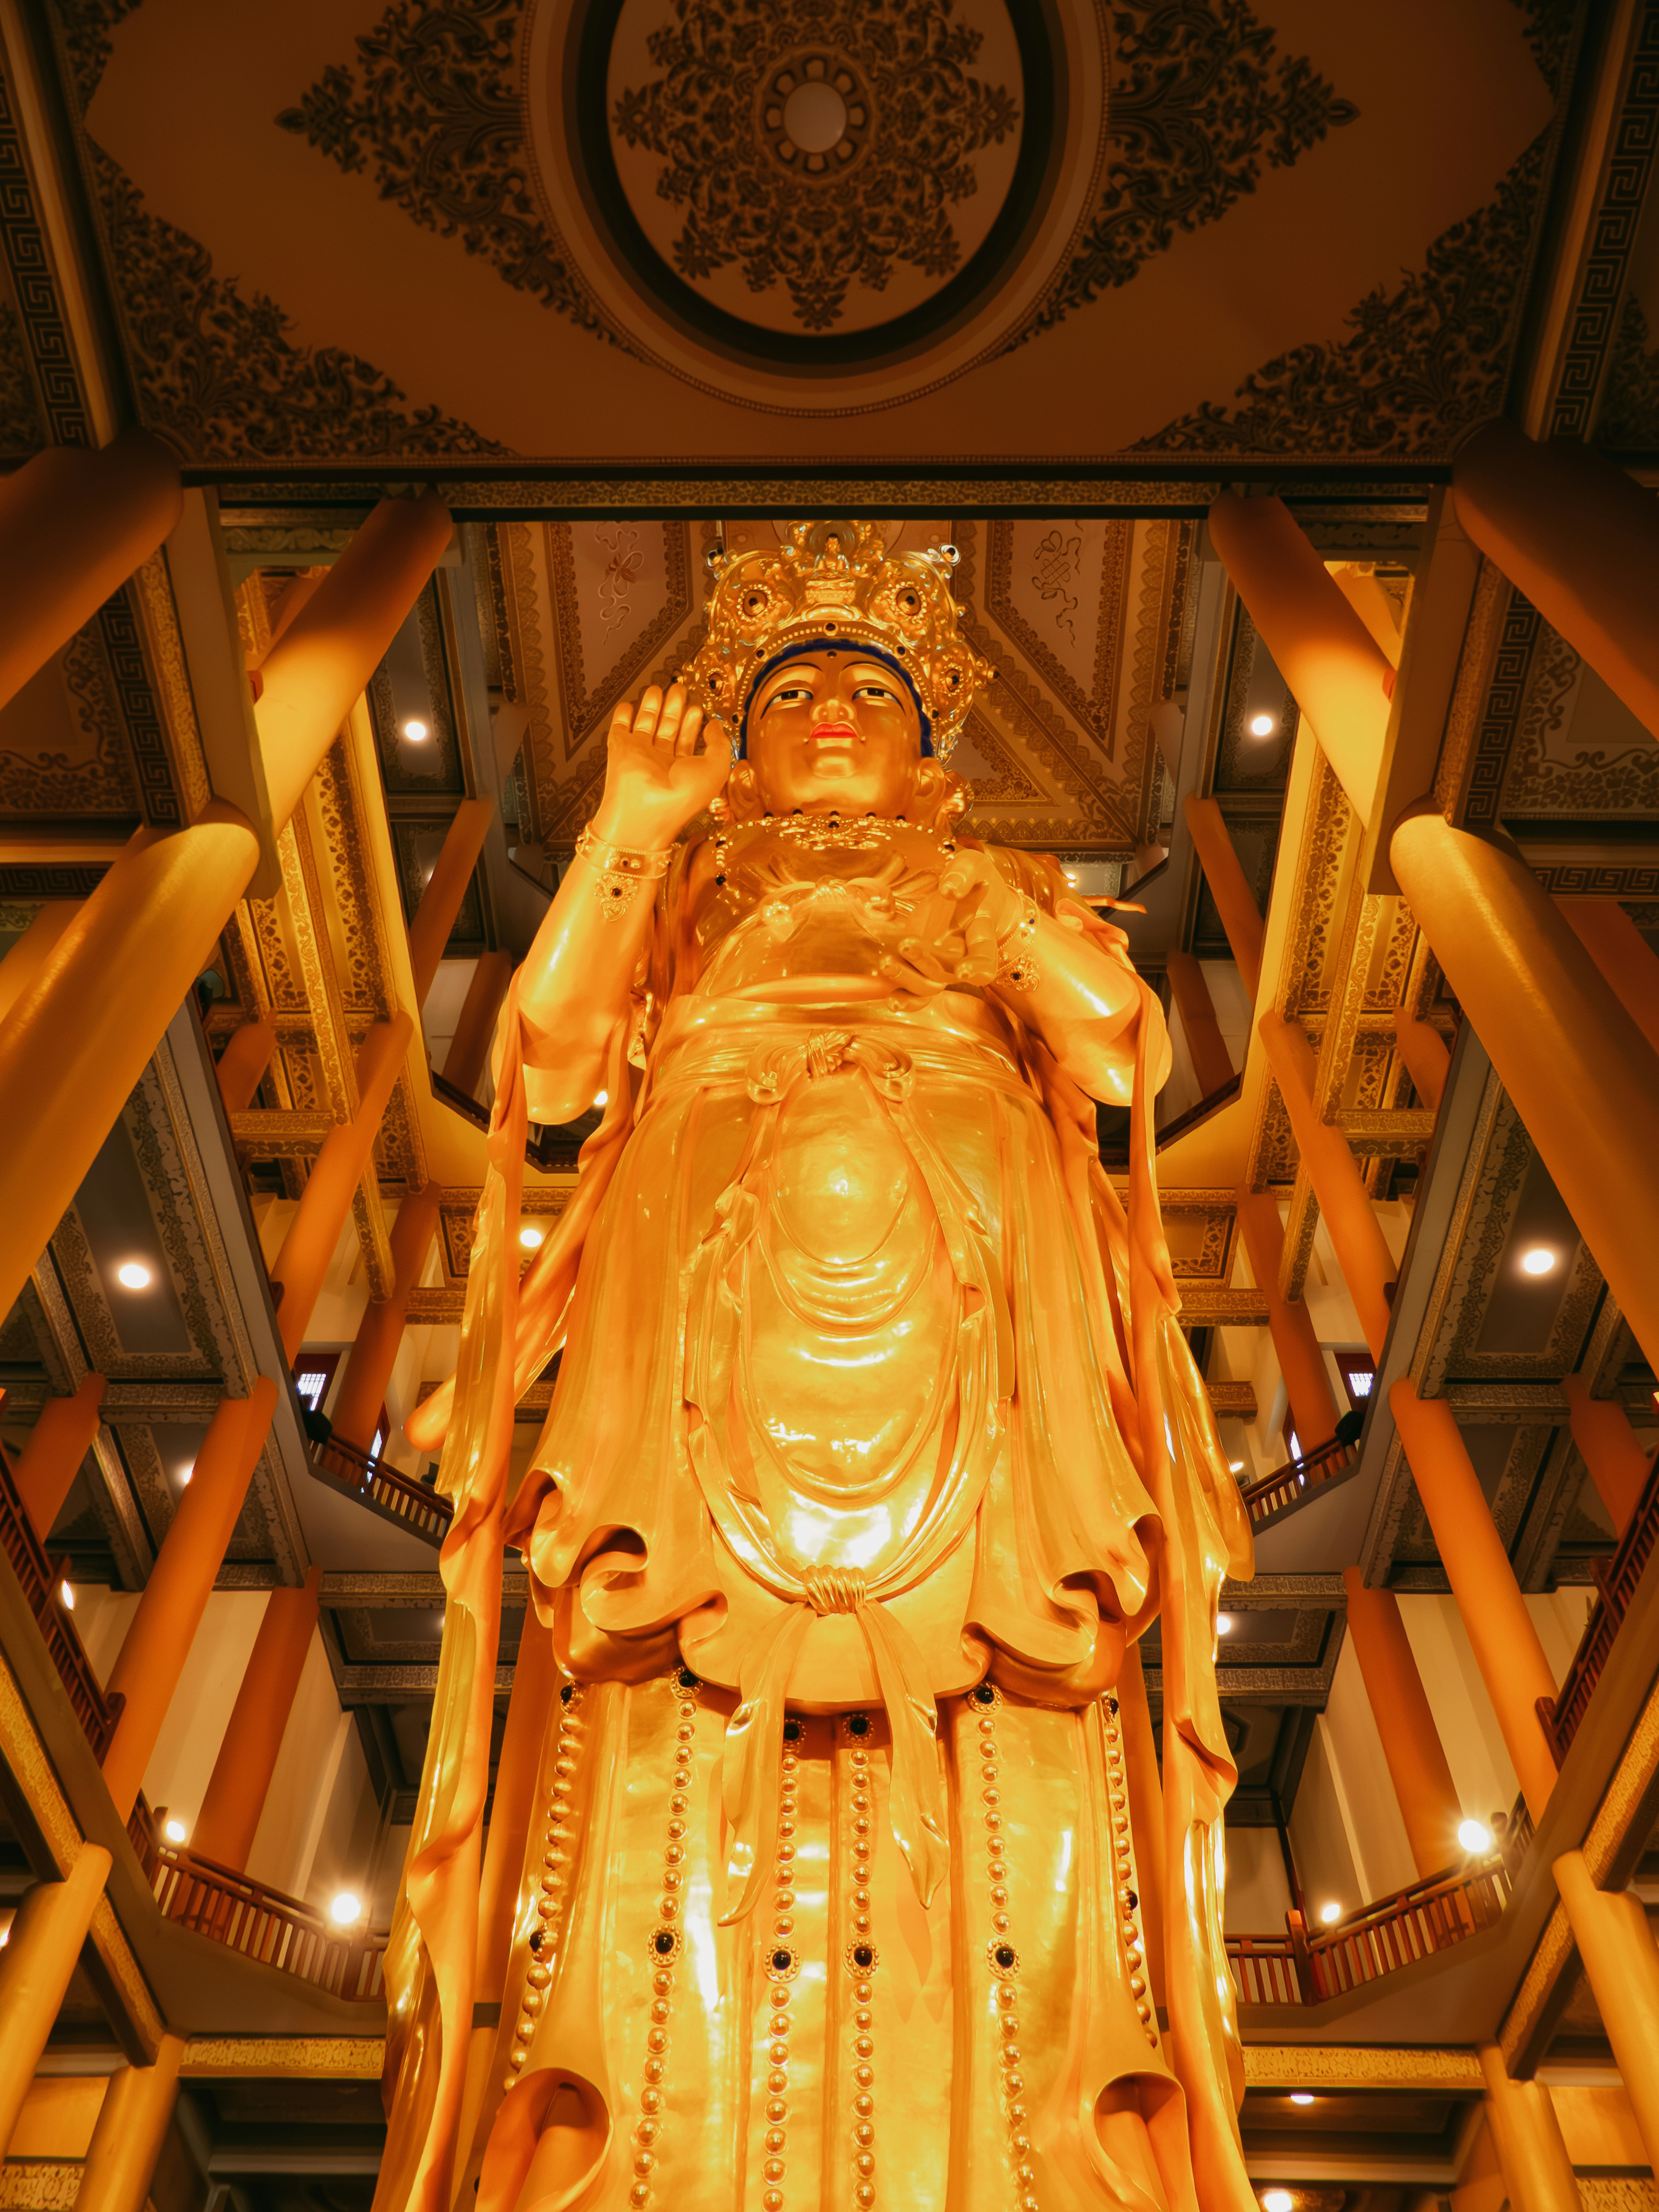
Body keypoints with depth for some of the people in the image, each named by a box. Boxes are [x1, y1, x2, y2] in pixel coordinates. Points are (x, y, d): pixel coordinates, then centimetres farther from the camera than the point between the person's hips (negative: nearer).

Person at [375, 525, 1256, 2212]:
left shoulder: (1003, 895, 30)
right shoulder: (683, 897, 30)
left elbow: (1118, 1051, 10)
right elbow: (545, 1066, 11)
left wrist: (972, 877, 9)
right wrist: (628, 835, 7)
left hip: (969, 1300, 1)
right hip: (712, 1296, 0)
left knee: (1005, 1833, -10)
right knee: (678, 1806, -12)